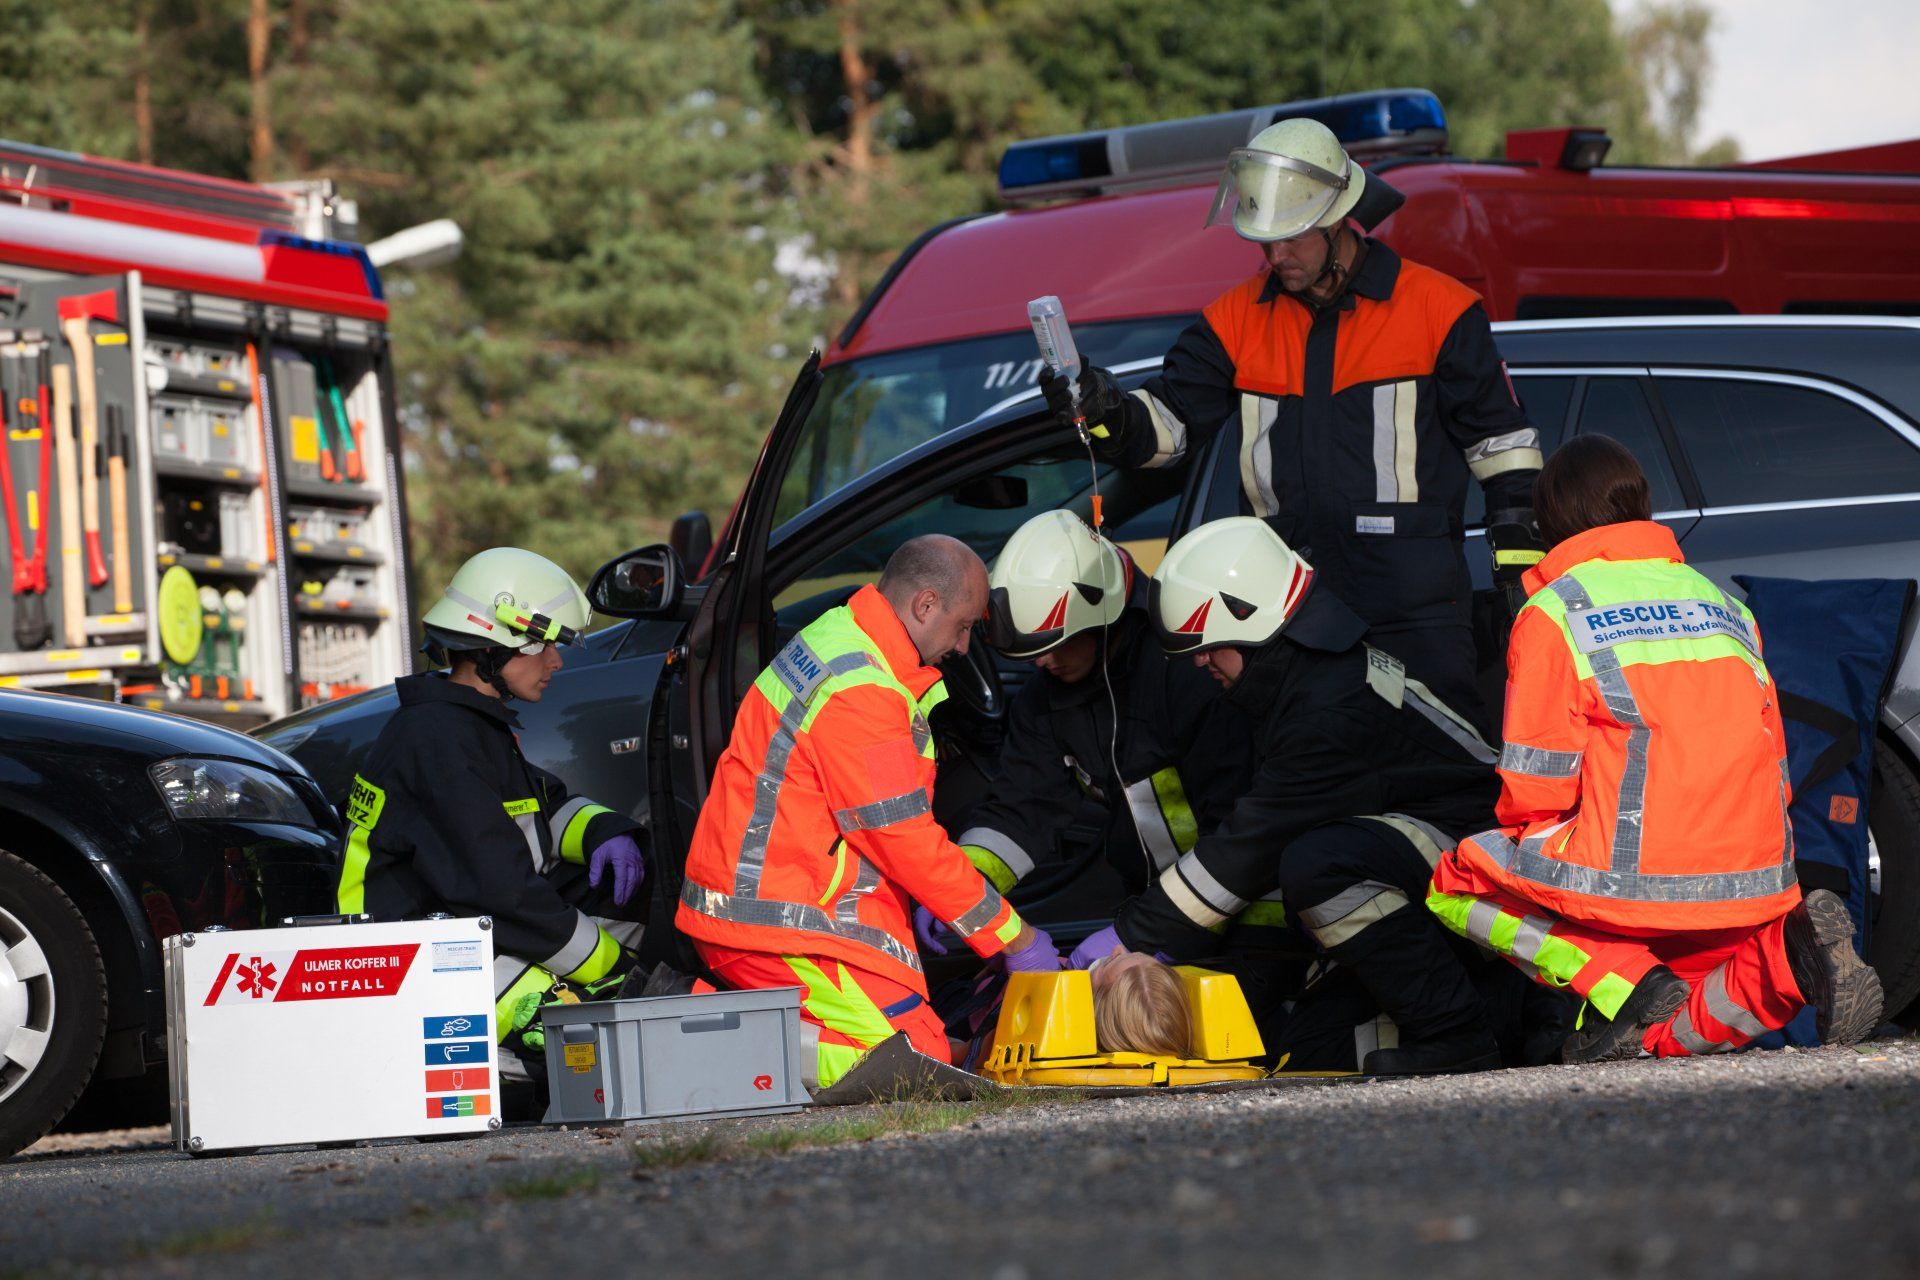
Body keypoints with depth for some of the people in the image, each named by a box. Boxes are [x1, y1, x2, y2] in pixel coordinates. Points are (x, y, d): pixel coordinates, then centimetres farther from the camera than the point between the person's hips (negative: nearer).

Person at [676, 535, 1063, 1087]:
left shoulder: (840, 634, 13)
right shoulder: (859, 693, -20)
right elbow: (907, 841, -17)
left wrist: (922, 902, 13)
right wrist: (1016, 937, -8)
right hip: (778, 921, -11)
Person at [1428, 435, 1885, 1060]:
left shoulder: (1553, 611, 1)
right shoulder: (1726, 606, 20)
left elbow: (1534, 790, -3)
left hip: (1637, 881, -6)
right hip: (1756, 883, 6)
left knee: (1454, 886, 15)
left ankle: (1624, 984, -5)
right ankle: (1786, 950, -6)